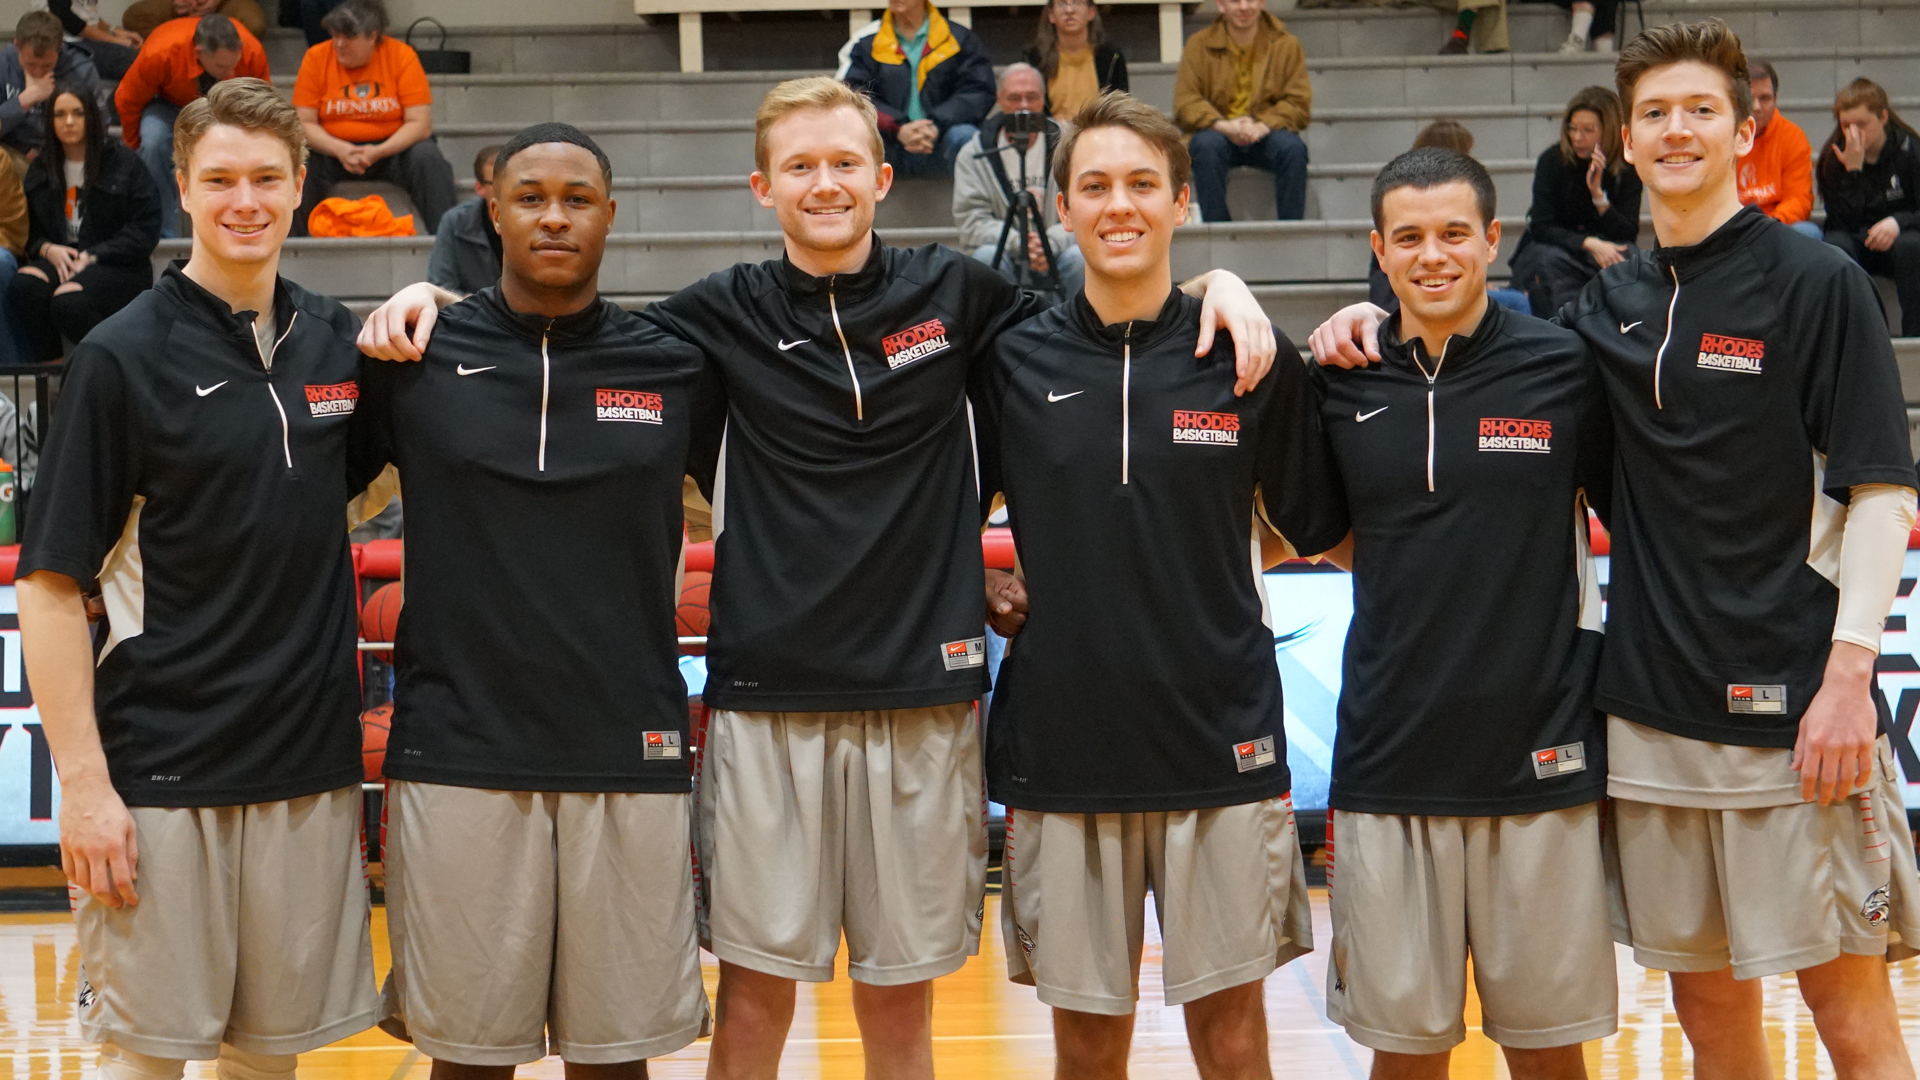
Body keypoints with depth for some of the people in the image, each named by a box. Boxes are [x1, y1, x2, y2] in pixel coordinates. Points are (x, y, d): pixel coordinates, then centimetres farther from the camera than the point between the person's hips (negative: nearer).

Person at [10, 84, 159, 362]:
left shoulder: (124, 163, 0)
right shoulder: (41, 169, 16)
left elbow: (145, 230, -6)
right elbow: (31, 228, 16)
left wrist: (94, 256, -15)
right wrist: (47, 249, -8)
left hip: (117, 266, -4)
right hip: (60, 260, 5)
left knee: (68, 302, -34)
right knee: (23, 287, -29)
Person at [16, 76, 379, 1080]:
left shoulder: (336, 339, 7)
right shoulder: (124, 356, -7)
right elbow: (51, 582, -8)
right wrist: (83, 783, -14)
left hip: (311, 762, 4)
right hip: (162, 774, -4)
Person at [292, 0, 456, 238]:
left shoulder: (402, 56, -8)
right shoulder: (316, 58, -5)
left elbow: (420, 124, -12)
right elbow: (304, 123, -7)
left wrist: (378, 152, -26)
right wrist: (339, 149, -25)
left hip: (390, 149, 0)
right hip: (332, 150, 1)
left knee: (428, 157, -29)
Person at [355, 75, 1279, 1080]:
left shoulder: (953, 292, 5)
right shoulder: (729, 314, 4)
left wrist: (1215, 283, -2)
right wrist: (436, 297, -4)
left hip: (922, 693, 1)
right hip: (768, 695, 0)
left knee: (900, 996, 9)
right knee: (755, 987, 4)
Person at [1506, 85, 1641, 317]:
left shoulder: (1626, 169, -6)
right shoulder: (1553, 160, -10)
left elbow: (1629, 234, -12)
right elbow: (1541, 227, -14)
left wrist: (1598, 193, -26)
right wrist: (1589, 243, -30)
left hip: (1602, 248, 1)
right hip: (1549, 247, -1)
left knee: (1627, 256, -31)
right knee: (1551, 262, -35)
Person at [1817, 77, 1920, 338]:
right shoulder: (1833, 158, -3)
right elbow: (1843, 222, -13)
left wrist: (1898, 222, -31)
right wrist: (1853, 170, -21)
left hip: (1897, 238, -1)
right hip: (1857, 243, 1)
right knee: (1835, 245, -33)